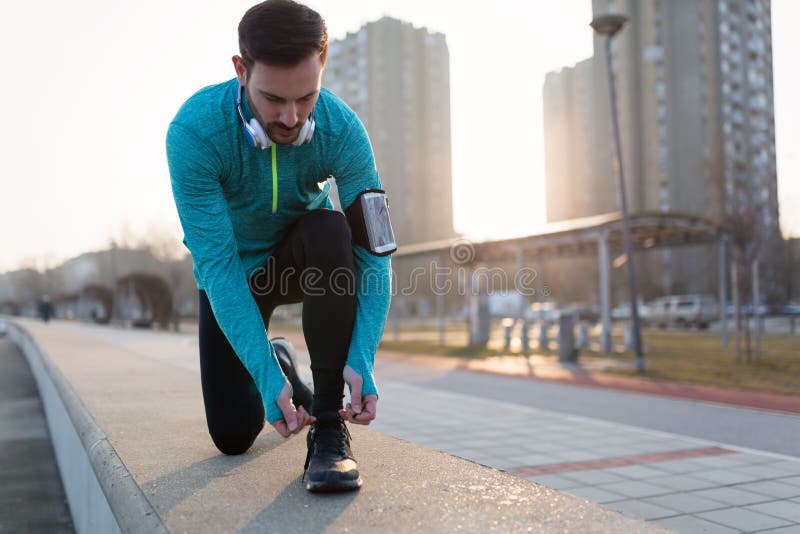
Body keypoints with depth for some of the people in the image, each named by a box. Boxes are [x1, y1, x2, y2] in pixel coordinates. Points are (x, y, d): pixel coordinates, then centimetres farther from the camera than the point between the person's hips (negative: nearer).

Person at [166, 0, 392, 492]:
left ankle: (329, 425, -26)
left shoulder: (341, 128, -28)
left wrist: (362, 359, -40)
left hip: (305, 259, 1)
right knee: (233, 436, -5)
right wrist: (266, 373, -39)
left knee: (330, 230, -37)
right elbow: (217, 263, -32)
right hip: (235, 270, 0)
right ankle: (276, 361, 31)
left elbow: (373, 247, -28)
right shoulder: (194, 131, -31)